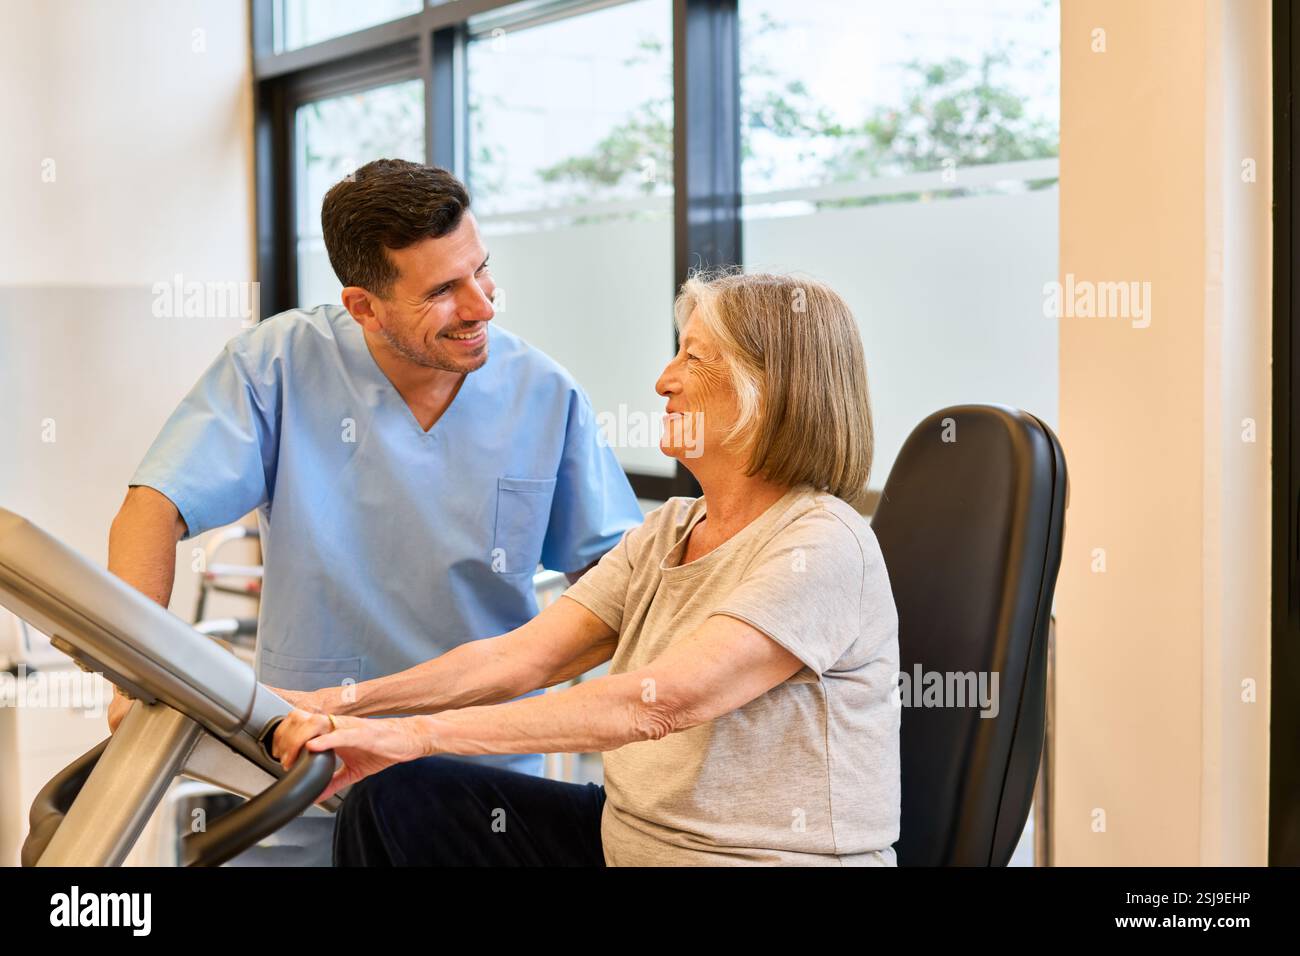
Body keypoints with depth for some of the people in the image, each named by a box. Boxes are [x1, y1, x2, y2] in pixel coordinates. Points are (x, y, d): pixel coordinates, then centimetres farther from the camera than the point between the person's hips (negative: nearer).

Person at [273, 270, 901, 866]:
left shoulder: (823, 546, -18)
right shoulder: (668, 531, 9)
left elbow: (659, 701, -28)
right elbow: (523, 655, 1)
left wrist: (419, 734, -30)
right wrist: (346, 704, -12)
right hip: (627, 838, 8)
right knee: (390, 795, -4)